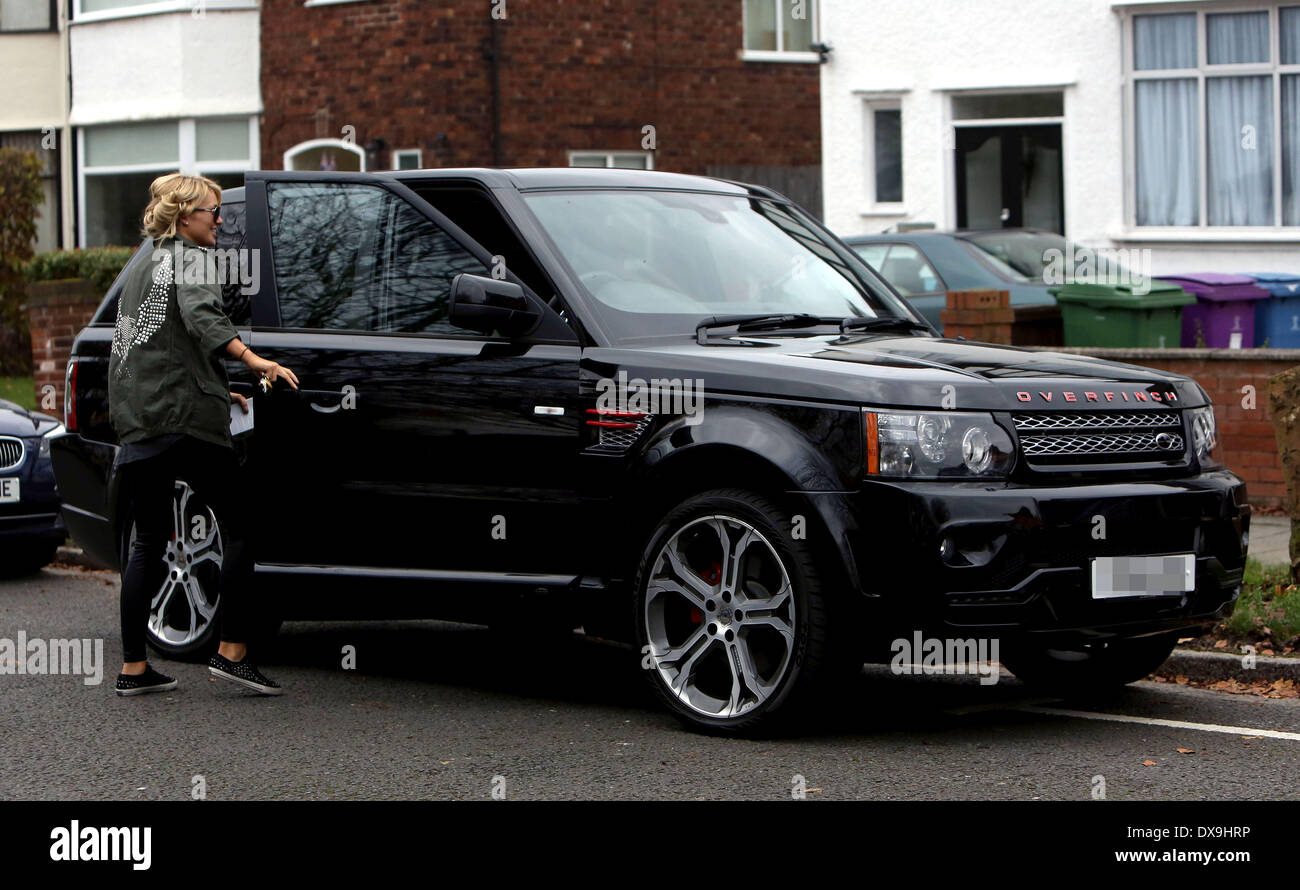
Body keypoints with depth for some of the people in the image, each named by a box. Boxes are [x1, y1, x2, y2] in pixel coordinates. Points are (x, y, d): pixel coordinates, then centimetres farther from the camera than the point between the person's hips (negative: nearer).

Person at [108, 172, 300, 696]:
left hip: (136, 426, 8)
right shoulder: (191, 260, -1)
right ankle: (232, 652, -7)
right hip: (186, 418, -8)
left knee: (148, 542, 11)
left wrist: (217, 392, 38)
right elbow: (201, 317, -22)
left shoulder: (138, 273, 25)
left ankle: (133, 668, 9)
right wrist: (255, 362, -34)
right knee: (240, 526, -1)